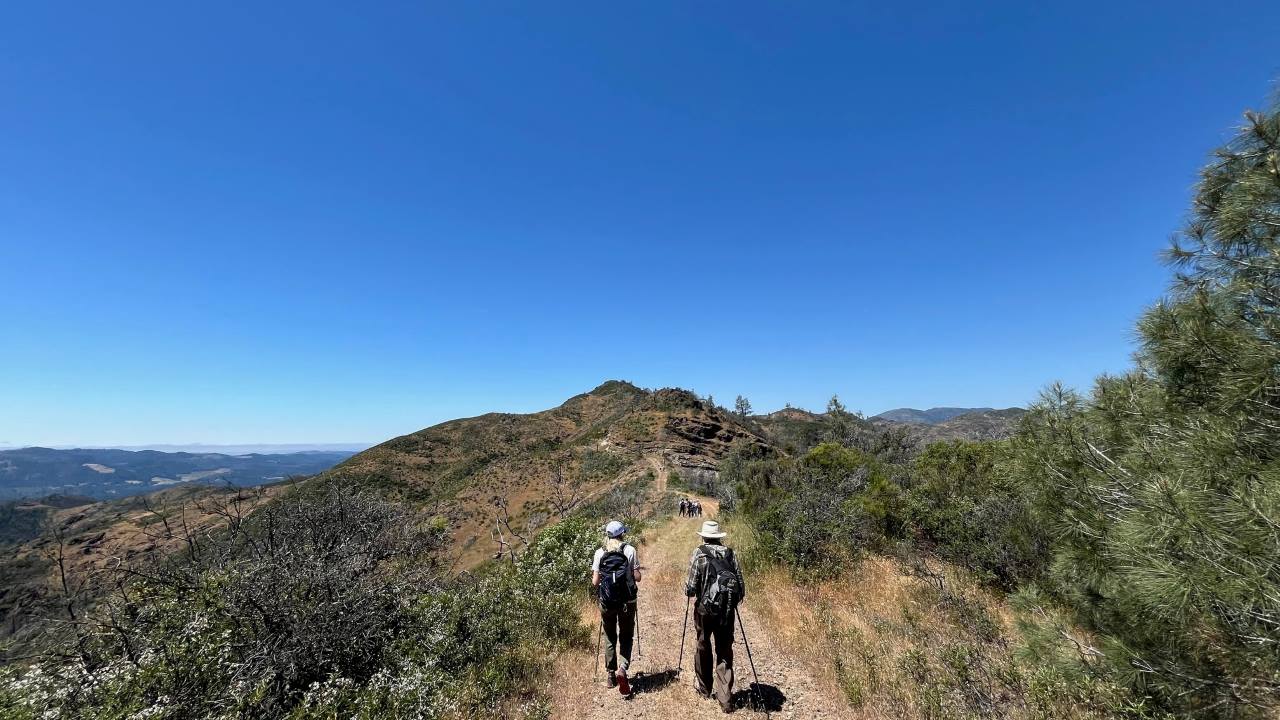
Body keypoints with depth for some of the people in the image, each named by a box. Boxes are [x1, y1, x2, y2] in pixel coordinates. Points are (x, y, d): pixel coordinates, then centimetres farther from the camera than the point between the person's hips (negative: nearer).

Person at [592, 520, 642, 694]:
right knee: (626, 636, 15)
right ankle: (623, 668, -6)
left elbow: (595, 582, -4)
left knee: (610, 638, 19)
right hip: (627, 601, -1)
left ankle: (611, 676, 24)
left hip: (607, 601, 1)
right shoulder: (629, 550, -5)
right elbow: (637, 577, -6)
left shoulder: (600, 552, -3)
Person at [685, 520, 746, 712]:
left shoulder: (699, 554, -8)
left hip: (705, 609, -2)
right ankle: (725, 699, 11)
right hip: (727, 611, 2)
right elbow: (741, 587, 2)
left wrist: (688, 590, 12)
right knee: (725, 652, 12)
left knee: (703, 648, 18)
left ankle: (704, 687, 35)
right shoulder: (730, 554, 1)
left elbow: (691, 588, -10)